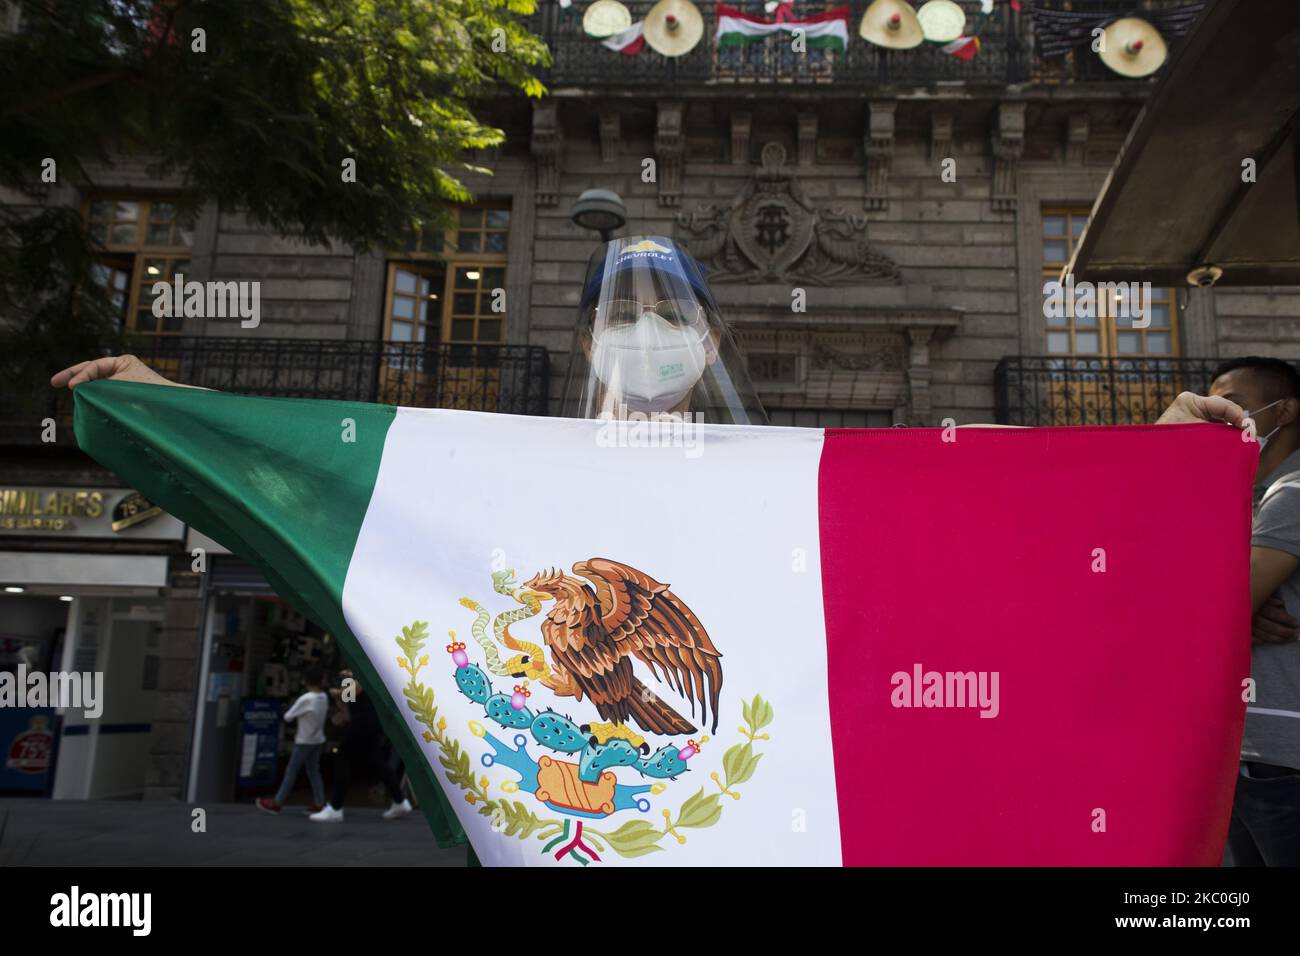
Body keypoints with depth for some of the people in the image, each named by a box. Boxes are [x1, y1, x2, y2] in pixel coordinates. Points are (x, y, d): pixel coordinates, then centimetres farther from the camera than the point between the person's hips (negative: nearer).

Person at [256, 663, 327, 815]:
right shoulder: (324, 697, -2)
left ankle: (277, 803, 12)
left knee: (291, 772, 3)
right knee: (314, 771, 12)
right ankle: (319, 803, 9)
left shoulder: (305, 699, -22)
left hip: (304, 741, -7)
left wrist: (294, 713, 7)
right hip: (318, 740, 7)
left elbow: (288, 716, -14)